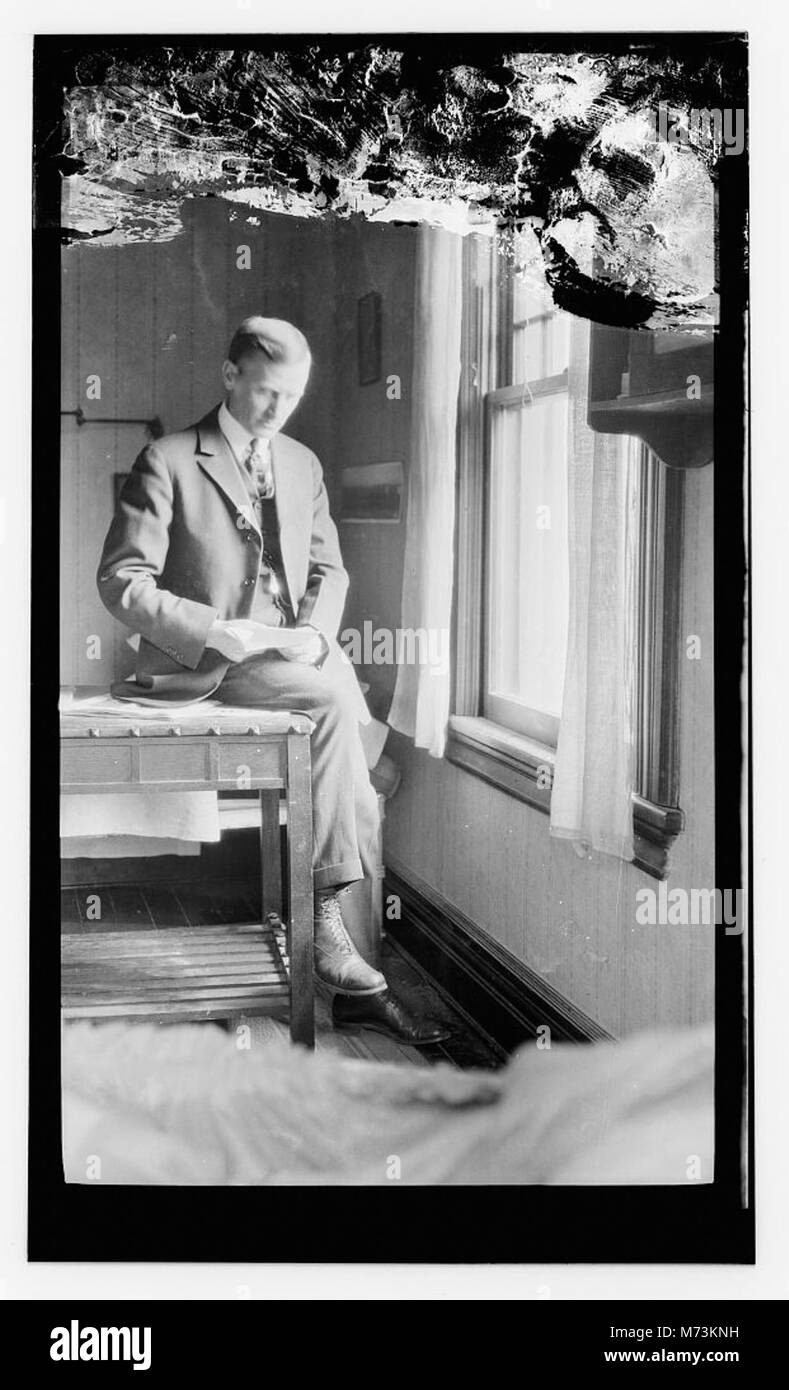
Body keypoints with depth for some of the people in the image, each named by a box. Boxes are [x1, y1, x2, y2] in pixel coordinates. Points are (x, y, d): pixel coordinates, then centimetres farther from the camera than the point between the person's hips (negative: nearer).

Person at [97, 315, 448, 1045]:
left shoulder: (303, 464, 17)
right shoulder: (168, 462, -3)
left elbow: (329, 570, 18)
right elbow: (121, 581, -8)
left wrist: (316, 632, -5)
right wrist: (217, 630, -19)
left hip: (293, 652, 6)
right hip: (203, 660, -6)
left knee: (350, 699, -24)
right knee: (336, 701, -28)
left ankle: (329, 922, -20)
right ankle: (328, 926, -22)